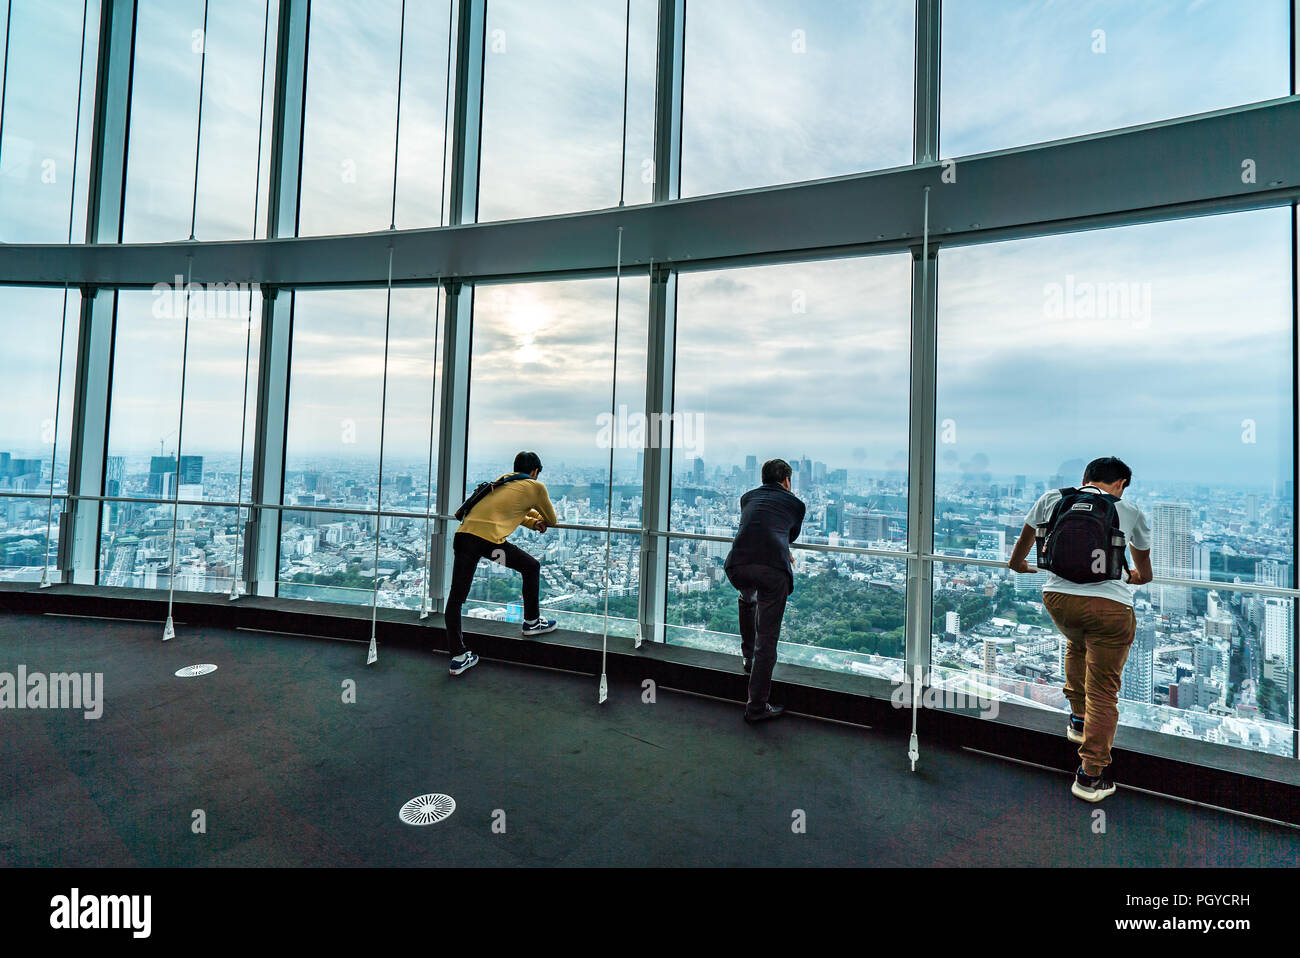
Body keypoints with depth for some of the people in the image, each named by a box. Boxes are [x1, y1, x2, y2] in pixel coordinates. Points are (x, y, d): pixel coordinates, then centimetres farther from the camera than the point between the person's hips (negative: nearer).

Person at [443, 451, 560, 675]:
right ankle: (532, 622, 30)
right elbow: (552, 520, 21)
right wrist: (540, 517, 43)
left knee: (456, 598, 11)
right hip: (488, 538, -6)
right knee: (532, 567, 18)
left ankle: (458, 656, 15)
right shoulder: (535, 487, 11)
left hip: (463, 534, 6)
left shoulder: (502, 480, 28)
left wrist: (532, 522, 32)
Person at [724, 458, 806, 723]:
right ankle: (757, 706, 15)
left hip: (738, 565, 3)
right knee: (767, 639, 8)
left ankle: (748, 656, 46)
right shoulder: (796, 503, 21)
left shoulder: (747, 497, 28)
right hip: (773, 569, -3)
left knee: (747, 599, 38)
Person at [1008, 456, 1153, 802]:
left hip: (1057, 598, 2)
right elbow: (1144, 572, 28)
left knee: (1076, 647, 34)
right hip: (1109, 607, -2)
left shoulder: (1052, 498, 10)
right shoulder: (1130, 513, 10)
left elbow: (1025, 537, 28)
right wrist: (1137, 577, 51)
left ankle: (1079, 719, 41)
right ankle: (1091, 775, 12)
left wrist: (1017, 563, 47)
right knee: (1103, 690, 8)